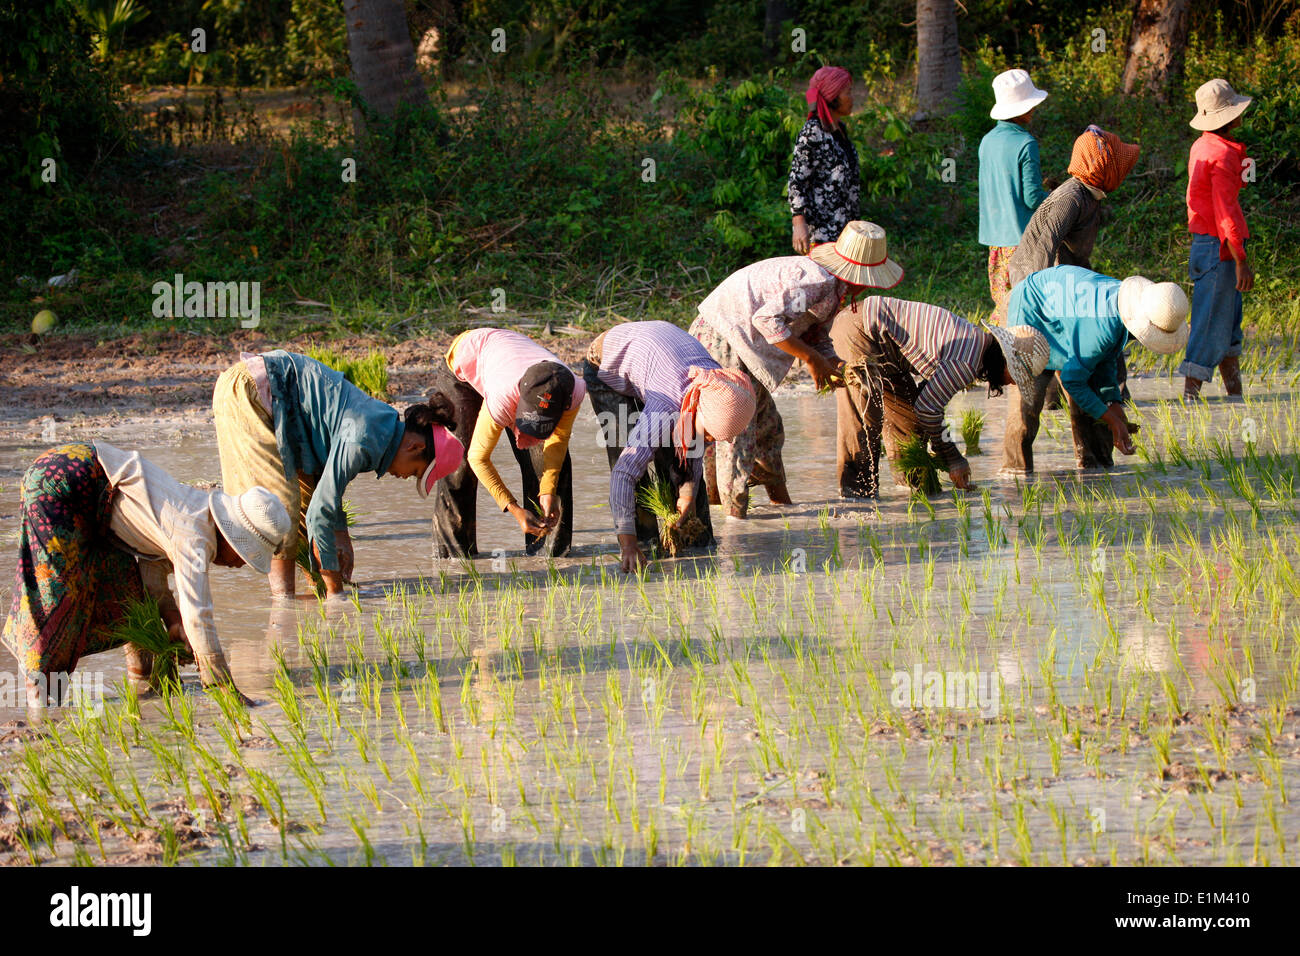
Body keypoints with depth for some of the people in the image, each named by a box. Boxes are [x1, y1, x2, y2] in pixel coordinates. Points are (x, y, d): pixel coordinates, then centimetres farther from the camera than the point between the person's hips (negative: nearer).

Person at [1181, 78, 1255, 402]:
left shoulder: (1202, 147, 11)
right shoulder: (1222, 154, -18)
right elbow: (1225, 213, -21)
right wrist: (1241, 260, -20)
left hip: (1204, 242, 10)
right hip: (1219, 247, -10)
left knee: (1229, 325, 13)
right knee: (1213, 325, -6)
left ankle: (1235, 395, 17)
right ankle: (1191, 393, -4)